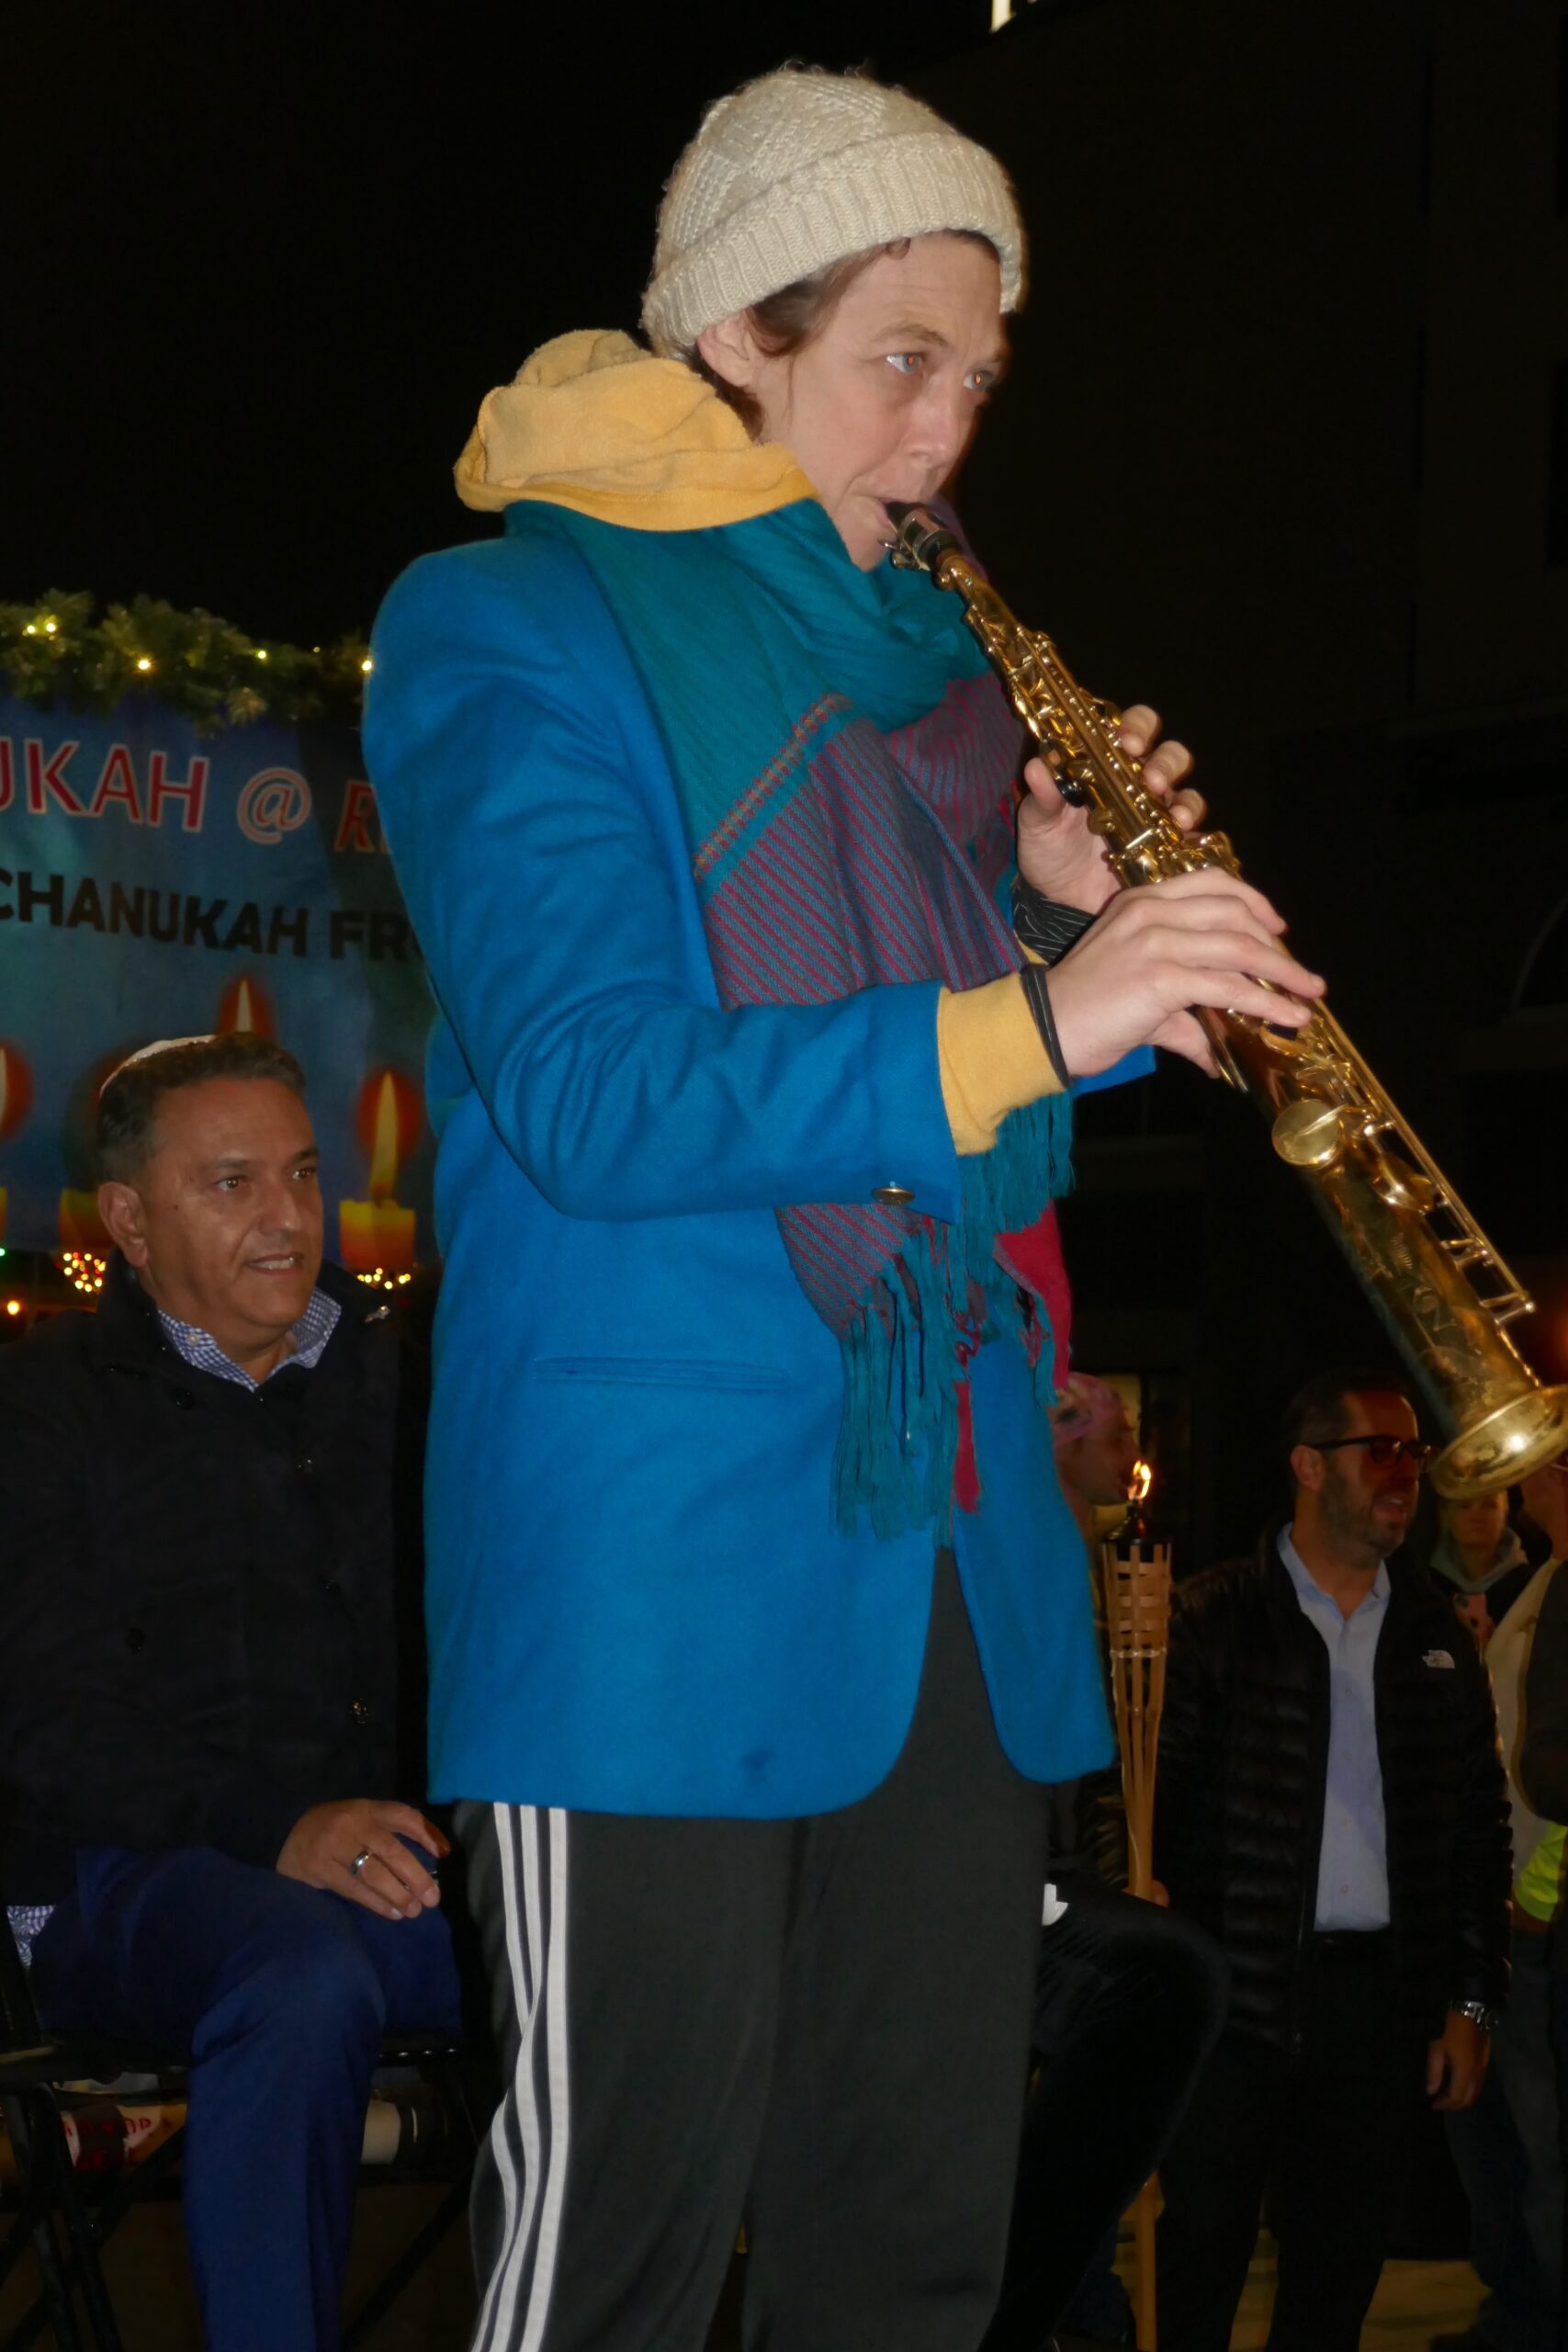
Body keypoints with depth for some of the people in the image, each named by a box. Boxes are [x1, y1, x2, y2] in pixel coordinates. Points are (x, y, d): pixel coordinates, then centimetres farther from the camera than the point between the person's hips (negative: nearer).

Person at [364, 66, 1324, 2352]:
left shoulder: (932, 658, 17)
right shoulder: (513, 627, -5)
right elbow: (596, 1102, -19)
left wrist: (1079, 918, 1)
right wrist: (1026, 1017, -28)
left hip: (954, 1538, 7)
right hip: (661, 1548, -7)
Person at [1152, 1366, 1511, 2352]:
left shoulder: (1436, 1636, 10)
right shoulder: (1218, 1617, -3)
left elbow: (1480, 1827, 11)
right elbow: (1169, 1801, -7)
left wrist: (1471, 2002, 5)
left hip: (1383, 2001, 4)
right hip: (1239, 1998, -4)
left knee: (1340, 2269, 10)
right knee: (1202, 2260, 1)